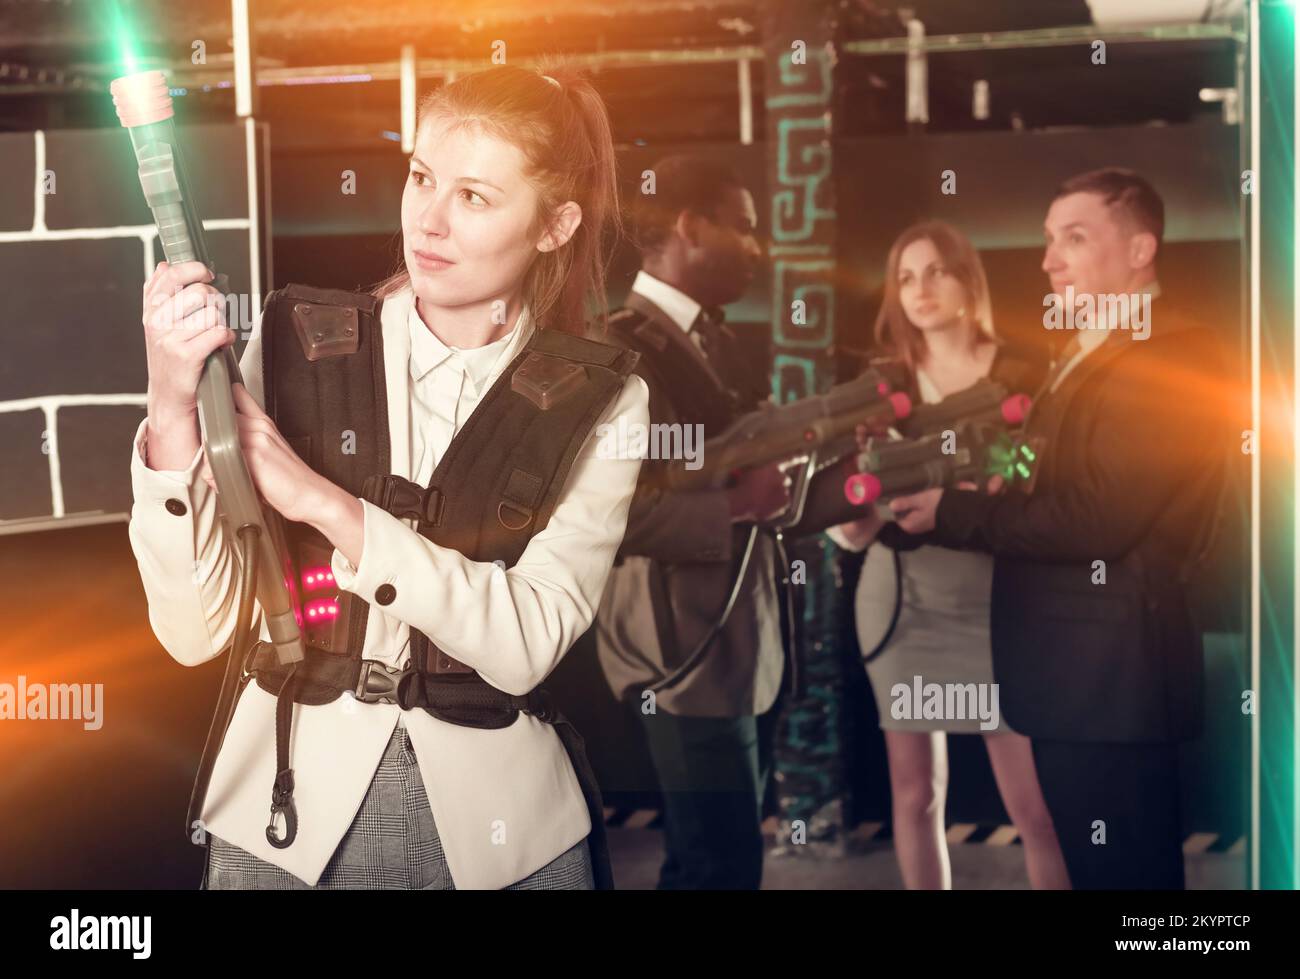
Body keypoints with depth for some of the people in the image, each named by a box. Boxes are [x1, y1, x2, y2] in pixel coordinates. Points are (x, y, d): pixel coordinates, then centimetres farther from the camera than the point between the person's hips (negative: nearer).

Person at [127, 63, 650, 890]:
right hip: (287, 813, 1)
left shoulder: (598, 403, -6)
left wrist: (324, 503, -24)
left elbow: (527, 645, -18)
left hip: (498, 825, 0)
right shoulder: (297, 345, -6)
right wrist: (174, 410, -23)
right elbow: (195, 630, -10)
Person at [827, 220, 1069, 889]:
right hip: (903, 603, 2)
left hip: (998, 603, -2)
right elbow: (855, 523, 5)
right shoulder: (883, 384, 5)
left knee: (1034, 805, -6)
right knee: (915, 793, 6)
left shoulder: (1025, 373, -1)